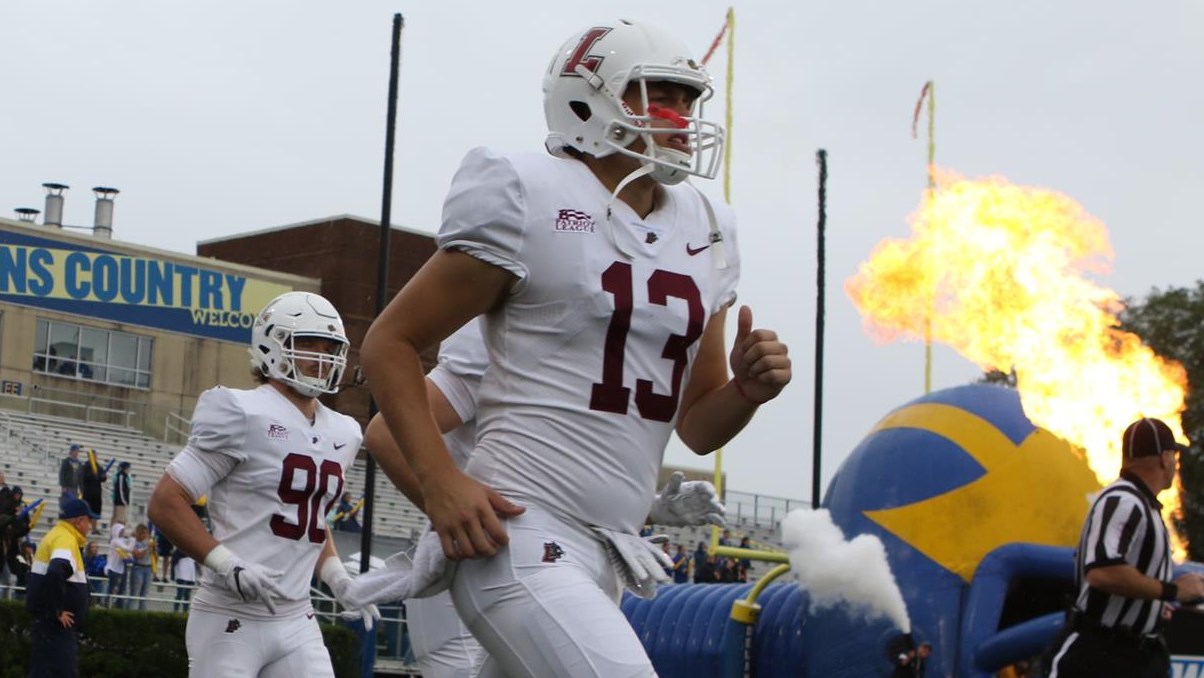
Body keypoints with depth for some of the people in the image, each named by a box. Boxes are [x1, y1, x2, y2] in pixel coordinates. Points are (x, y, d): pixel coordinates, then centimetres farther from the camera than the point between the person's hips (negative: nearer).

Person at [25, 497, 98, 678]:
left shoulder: (56, 536, 16)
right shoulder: (65, 539, -15)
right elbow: (55, 574, -32)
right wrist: (57, 611, -23)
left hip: (48, 622, 10)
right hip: (55, 625, -10)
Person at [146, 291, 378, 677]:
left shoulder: (340, 435, 12)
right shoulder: (244, 416, -10)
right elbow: (166, 503, -11)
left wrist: (337, 578, 9)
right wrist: (228, 565, -20)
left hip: (297, 621, 7)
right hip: (231, 619, -7)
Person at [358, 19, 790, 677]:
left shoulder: (704, 234, 14)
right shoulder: (534, 202, -7)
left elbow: (697, 425, 20)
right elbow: (390, 342, -4)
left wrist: (747, 390, -3)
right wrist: (440, 482, -16)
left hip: (605, 552, 8)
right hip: (520, 532, -8)